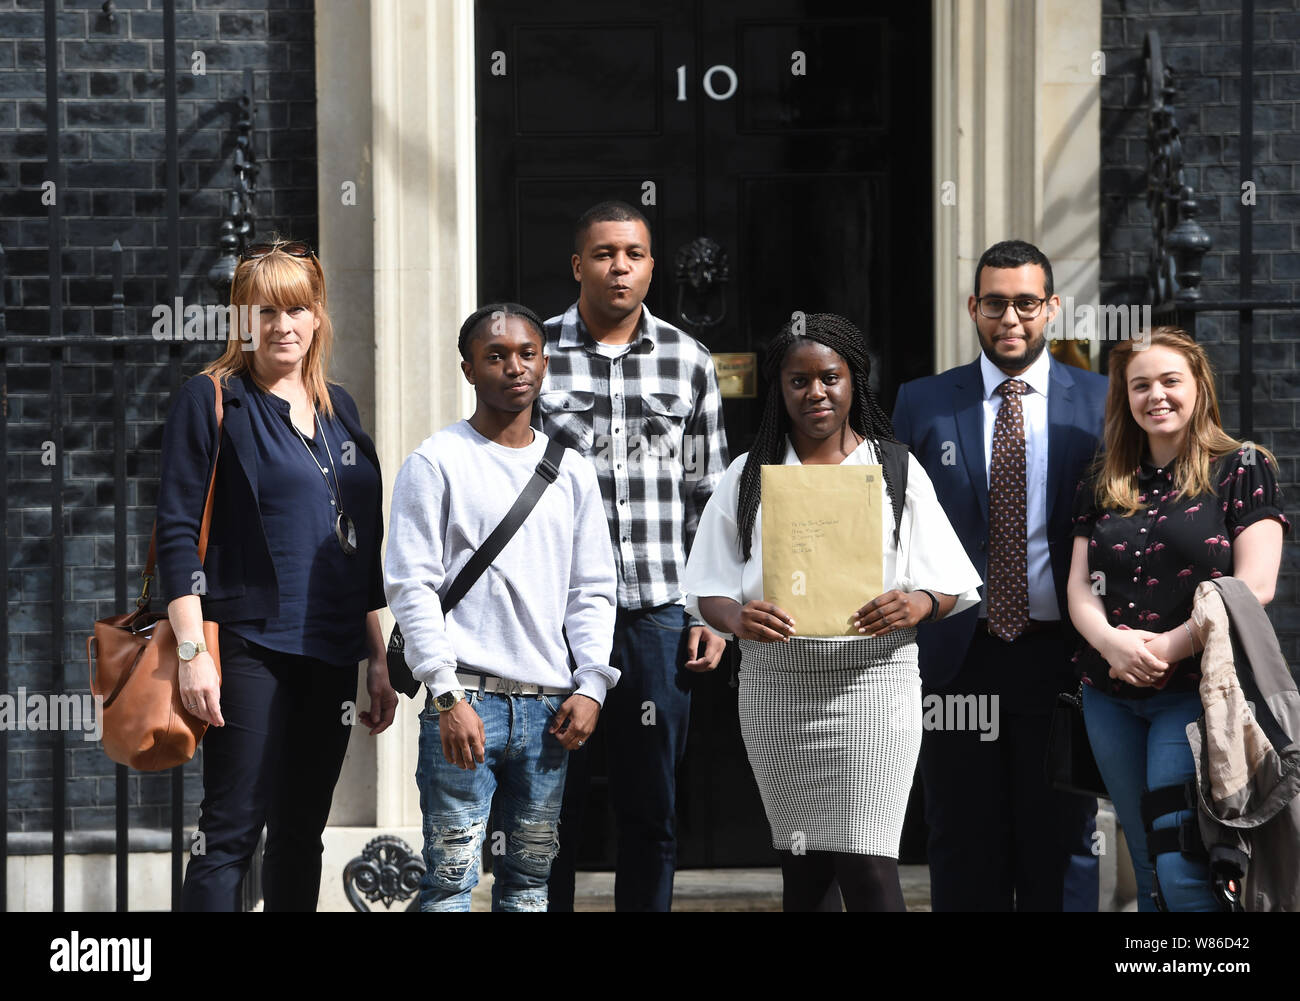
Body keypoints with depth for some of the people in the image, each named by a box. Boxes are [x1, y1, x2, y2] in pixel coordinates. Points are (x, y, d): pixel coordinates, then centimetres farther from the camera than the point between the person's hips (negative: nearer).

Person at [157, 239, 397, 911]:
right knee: (232, 832, -9)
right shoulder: (211, 402, -3)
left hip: (330, 652, 6)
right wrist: (192, 649, -17)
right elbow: (177, 533, -8)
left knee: (302, 832, 10)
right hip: (250, 647, -6)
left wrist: (377, 656, 15)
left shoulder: (338, 408, 16)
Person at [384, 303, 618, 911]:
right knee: (451, 878, -8)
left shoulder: (572, 472, 15)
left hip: (548, 703, 5)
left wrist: (591, 684, 3)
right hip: (466, 699, -5)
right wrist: (447, 696, -12)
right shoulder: (437, 462, 0)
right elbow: (410, 587, -5)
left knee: (530, 882, 8)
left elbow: (593, 592, 17)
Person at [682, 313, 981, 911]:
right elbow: (710, 592, 6)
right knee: (802, 867, 6)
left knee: (867, 867, -11)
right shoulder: (750, 476, 10)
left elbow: (951, 587, 4)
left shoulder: (896, 469, 7)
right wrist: (738, 619, -17)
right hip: (777, 685, 2)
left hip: (873, 678, -2)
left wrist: (918, 604, -19)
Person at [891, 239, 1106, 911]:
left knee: (1063, 847, 6)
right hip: (957, 660, 1)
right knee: (965, 852, 7)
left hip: (1059, 656, -1)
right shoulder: (922, 404, 6)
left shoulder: (1100, 403, 3)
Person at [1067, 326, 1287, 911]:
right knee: (1147, 868, 9)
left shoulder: (1241, 469, -1)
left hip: (1196, 690, -5)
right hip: (1111, 698, 5)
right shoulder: (1104, 485, 14)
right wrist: (1111, 642, -13)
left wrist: (1169, 647, -16)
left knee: (1182, 869, -16)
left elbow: (1254, 585, -9)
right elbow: (1080, 586, 9)